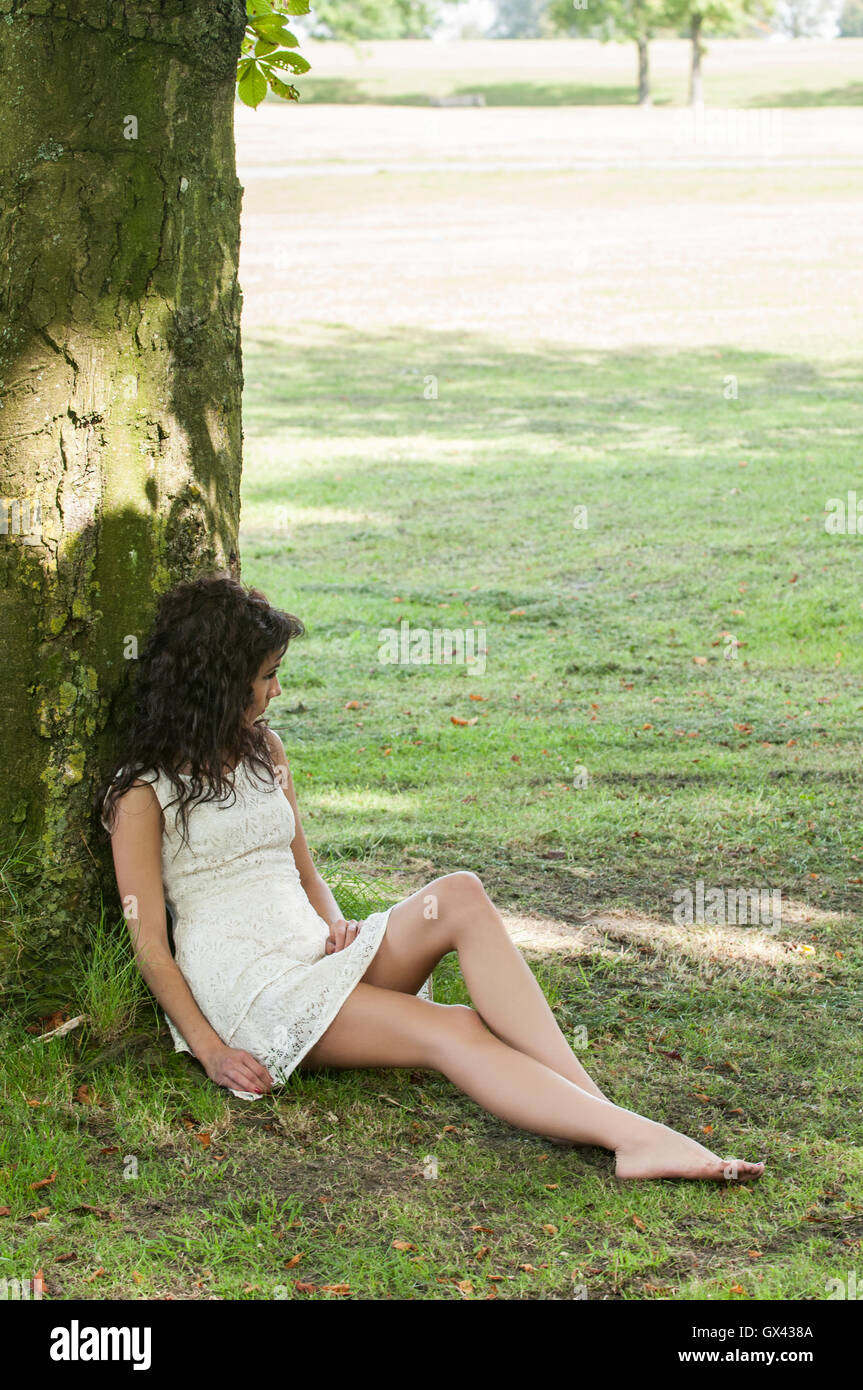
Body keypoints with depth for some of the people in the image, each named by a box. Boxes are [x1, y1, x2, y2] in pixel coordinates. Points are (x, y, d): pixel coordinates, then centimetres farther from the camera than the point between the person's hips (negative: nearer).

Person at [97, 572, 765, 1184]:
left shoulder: (262, 751, 19)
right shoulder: (143, 789, -2)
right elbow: (150, 942, -6)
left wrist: (335, 925, 1)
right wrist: (211, 1052, -15)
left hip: (317, 955, 6)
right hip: (243, 985, -6)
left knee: (460, 895, -25)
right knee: (451, 1031, -30)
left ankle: (600, 1107, -37)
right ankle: (632, 1135, -46)